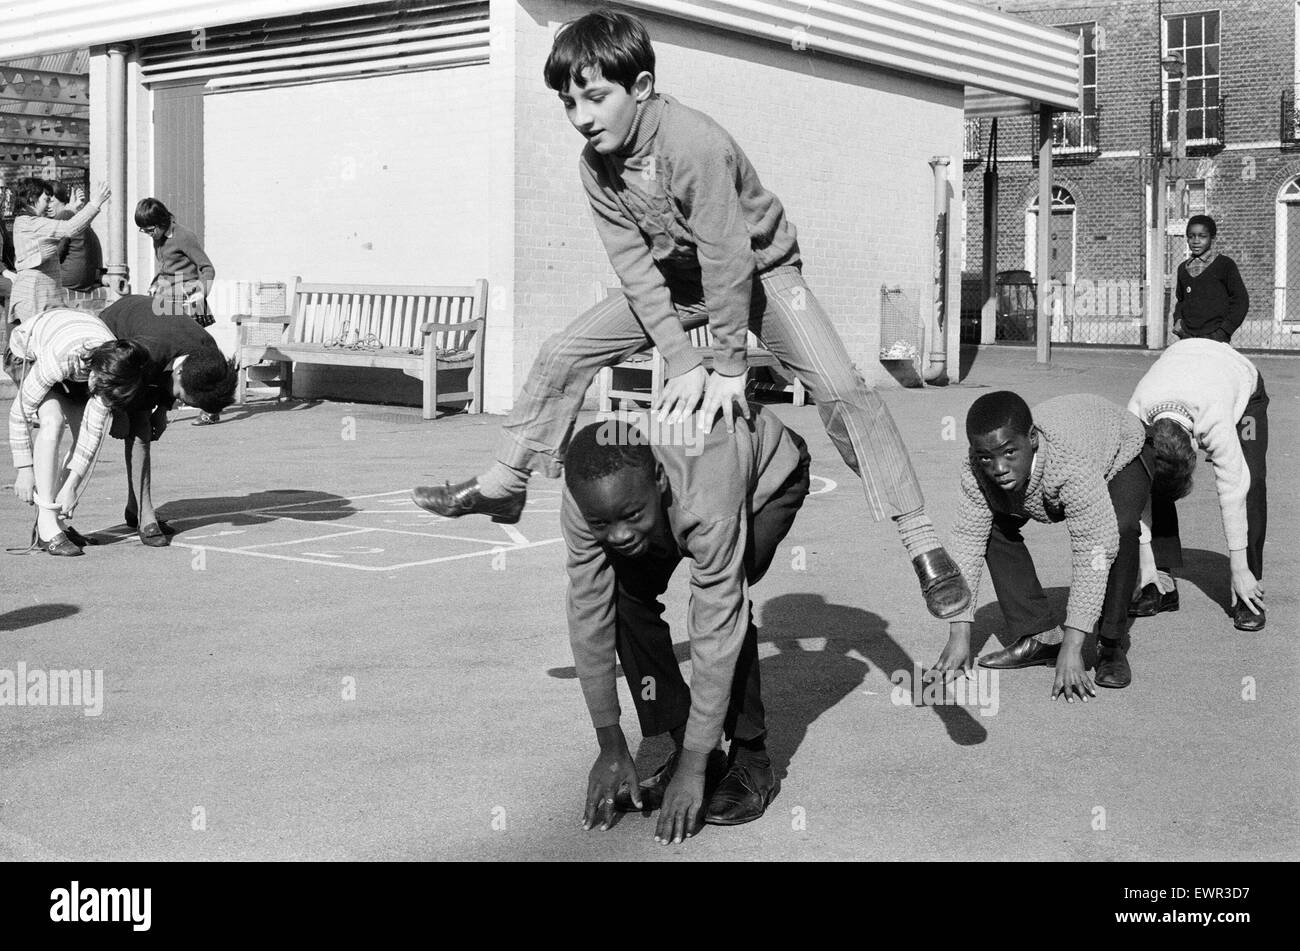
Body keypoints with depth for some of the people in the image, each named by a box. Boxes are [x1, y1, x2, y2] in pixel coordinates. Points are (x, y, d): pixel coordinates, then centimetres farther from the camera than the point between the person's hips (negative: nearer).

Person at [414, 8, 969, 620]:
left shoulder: (694, 144, -33)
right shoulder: (596, 165, -14)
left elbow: (726, 258, -30)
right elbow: (636, 269, -14)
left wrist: (728, 367, -25)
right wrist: (682, 362, -21)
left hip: (758, 267, -6)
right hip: (674, 282, 6)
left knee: (839, 387, -24)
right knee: (563, 354, -2)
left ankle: (922, 545, -21)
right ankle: (501, 489, 13)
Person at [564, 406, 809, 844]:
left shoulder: (708, 503, -46)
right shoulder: (584, 501, -32)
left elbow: (716, 633, -41)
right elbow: (588, 616, -23)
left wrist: (693, 770, -37)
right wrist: (611, 748, -20)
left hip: (770, 471, -4)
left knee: (721, 604, -27)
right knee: (629, 592, -15)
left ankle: (751, 761, -9)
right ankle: (681, 747, 1)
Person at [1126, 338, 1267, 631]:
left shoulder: (1215, 421, -47)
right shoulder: (1135, 414, -37)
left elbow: (1232, 489, -38)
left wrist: (1239, 569, -31)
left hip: (1243, 389, -3)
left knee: (1250, 483, -24)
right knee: (1151, 484, -15)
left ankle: (1248, 596, -20)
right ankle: (1163, 583, -6)